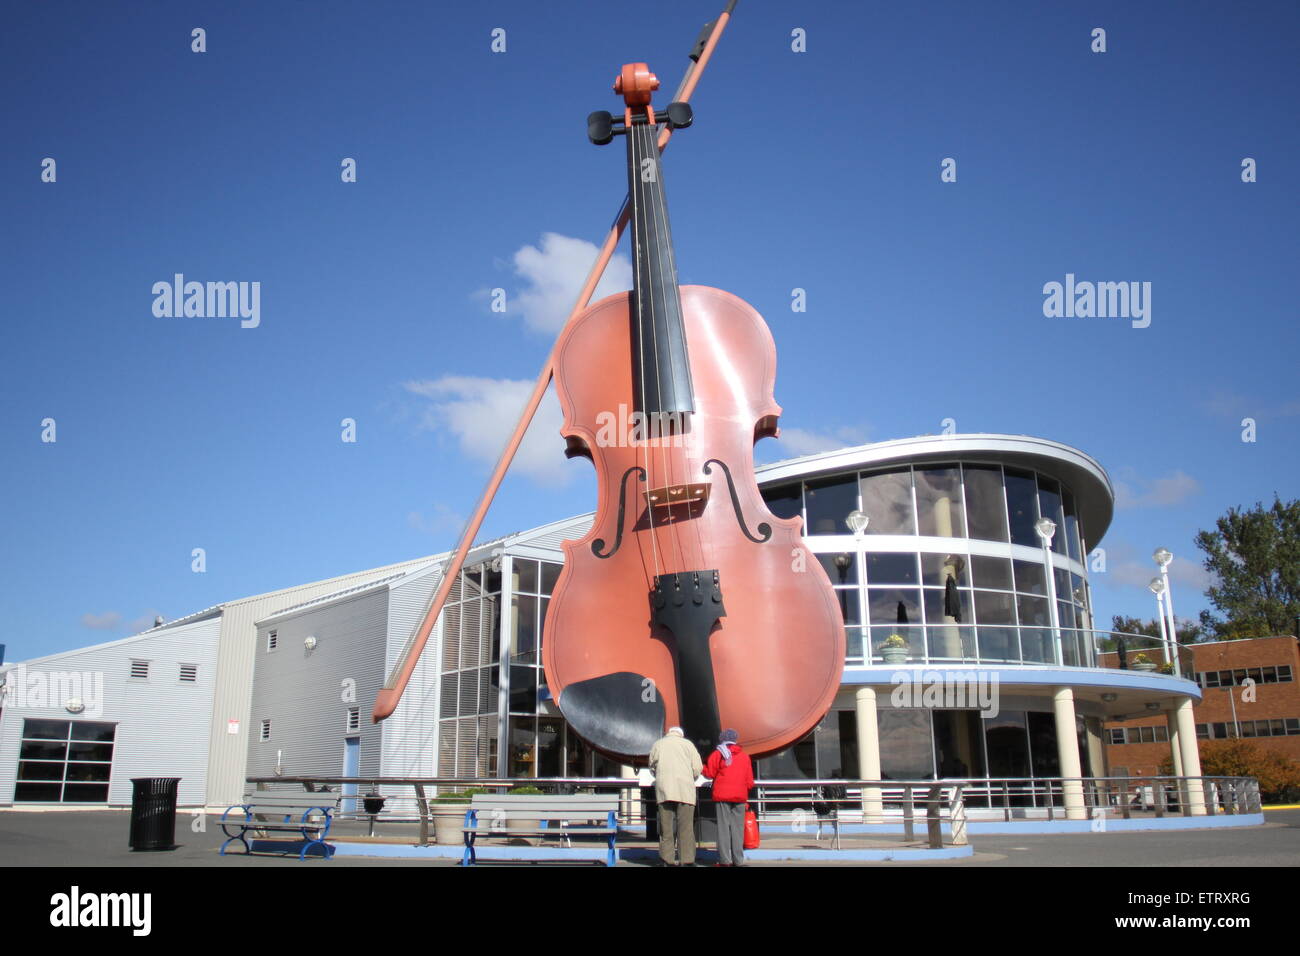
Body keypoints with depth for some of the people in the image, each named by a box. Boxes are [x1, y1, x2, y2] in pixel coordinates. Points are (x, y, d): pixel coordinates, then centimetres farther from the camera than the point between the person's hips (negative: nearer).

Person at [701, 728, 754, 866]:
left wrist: (702, 767, 16)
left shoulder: (718, 754, 3)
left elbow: (710, 773, -1)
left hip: (723, 796, -3)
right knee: (738, 827, 5)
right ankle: (738, 859, 2)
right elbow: (749, 780, 12)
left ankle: (725, 859, -6)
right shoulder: (745, 756, 13)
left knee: (724, 827, -2)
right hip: (740, 797, 3)